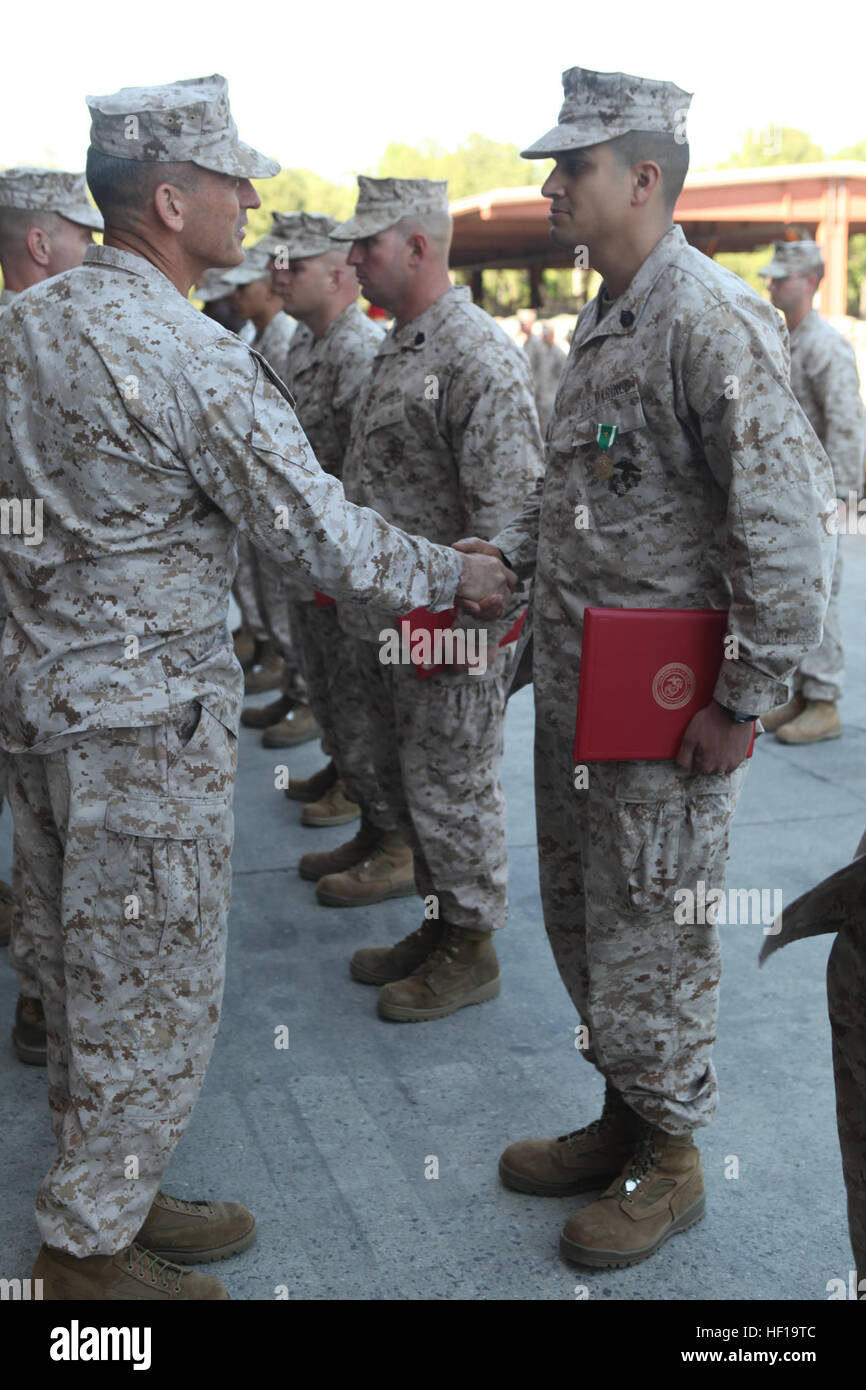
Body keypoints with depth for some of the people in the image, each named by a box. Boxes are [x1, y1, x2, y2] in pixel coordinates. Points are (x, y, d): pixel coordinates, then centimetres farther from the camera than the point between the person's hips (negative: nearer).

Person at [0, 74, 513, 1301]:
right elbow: (324, 538, -16)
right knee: (157, 990, 6)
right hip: (146, 712, -9)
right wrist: (457, 578, -1)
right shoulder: (197, 360, -19)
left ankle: (103, 1194, 35)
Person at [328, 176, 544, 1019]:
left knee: (449, 790, 2)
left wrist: (464, 617, -22)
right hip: (381, 620, 10)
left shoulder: (480, 358, -18)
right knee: (399, 780, 18)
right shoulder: (395, 349, 14)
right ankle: (436, 924, 34)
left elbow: (504, 509, -22)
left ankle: (471, 950, 19)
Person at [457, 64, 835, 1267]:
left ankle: (669, 1161, 26)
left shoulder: (713, 323, -18)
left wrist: (742, 704, -19)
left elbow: (789, 528, -22)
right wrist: (506, 553, 9)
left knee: (648, 938, 5)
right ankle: (623, 1115, 38)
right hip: (572, 681, 9)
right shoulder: (602, 320, 13)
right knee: (578, 918, 19)